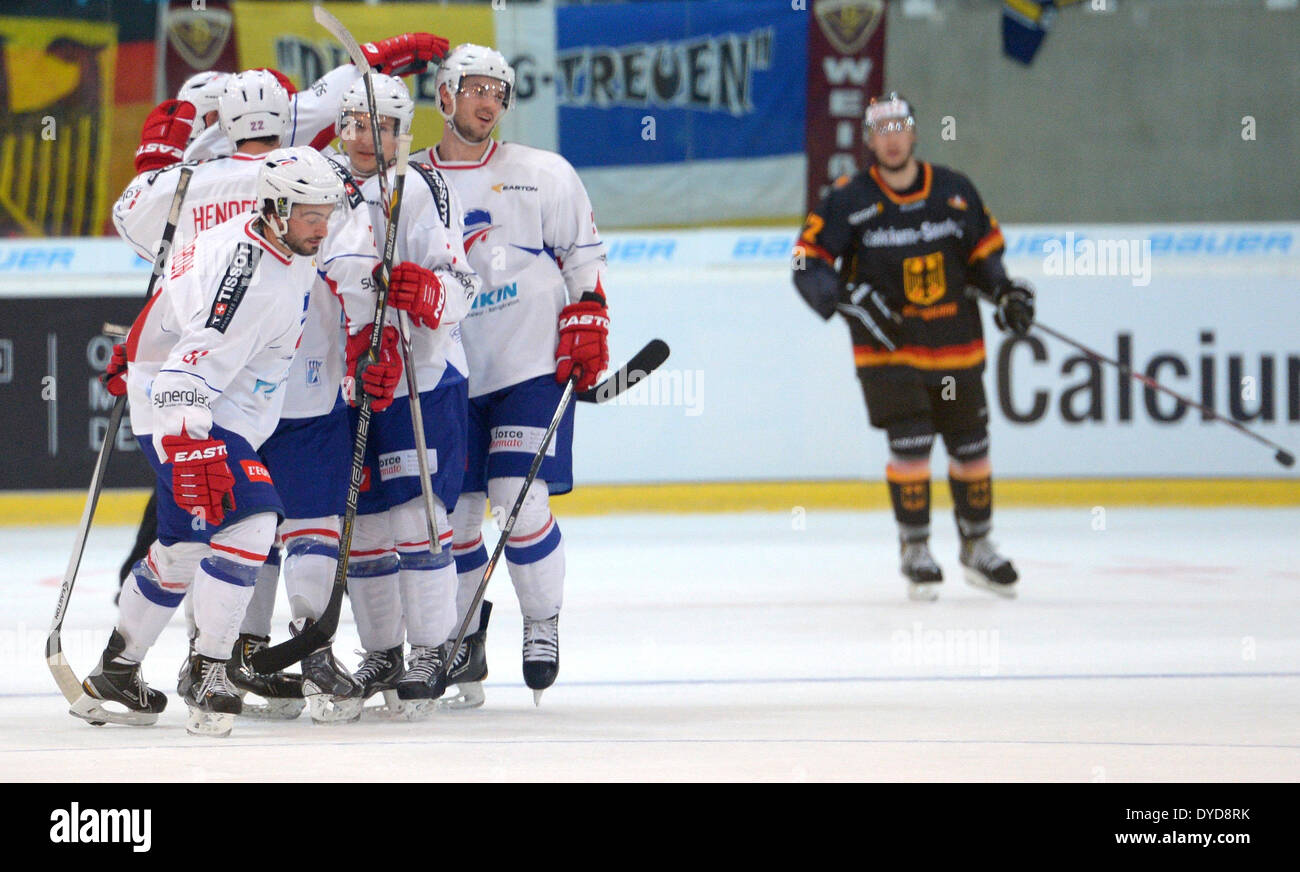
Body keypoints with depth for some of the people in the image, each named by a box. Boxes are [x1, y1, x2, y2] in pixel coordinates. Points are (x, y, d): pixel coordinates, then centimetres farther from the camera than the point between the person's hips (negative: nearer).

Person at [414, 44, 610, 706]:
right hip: (446, 377, 2)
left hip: (532, 368, -2)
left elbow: (584, 256, 8)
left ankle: (543, 627, 6)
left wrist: (587, 325, -3)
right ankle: (463, 643, 15)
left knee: (521, 503, -12)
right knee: (453, 513, 0)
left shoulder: (542, 174, 4)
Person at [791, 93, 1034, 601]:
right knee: (910, 444, -13)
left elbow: (983, 252, 14)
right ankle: (915, 550, 2)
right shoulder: (848, 202, -8)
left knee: (971, 447, 9)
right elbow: (807, 266, -8)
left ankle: (977, 546, 26)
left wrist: (1004, 292, -3)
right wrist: (851, 300, -22)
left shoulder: (955, 192, 2)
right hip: (888, 349, -4)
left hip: (955, 348, 4)